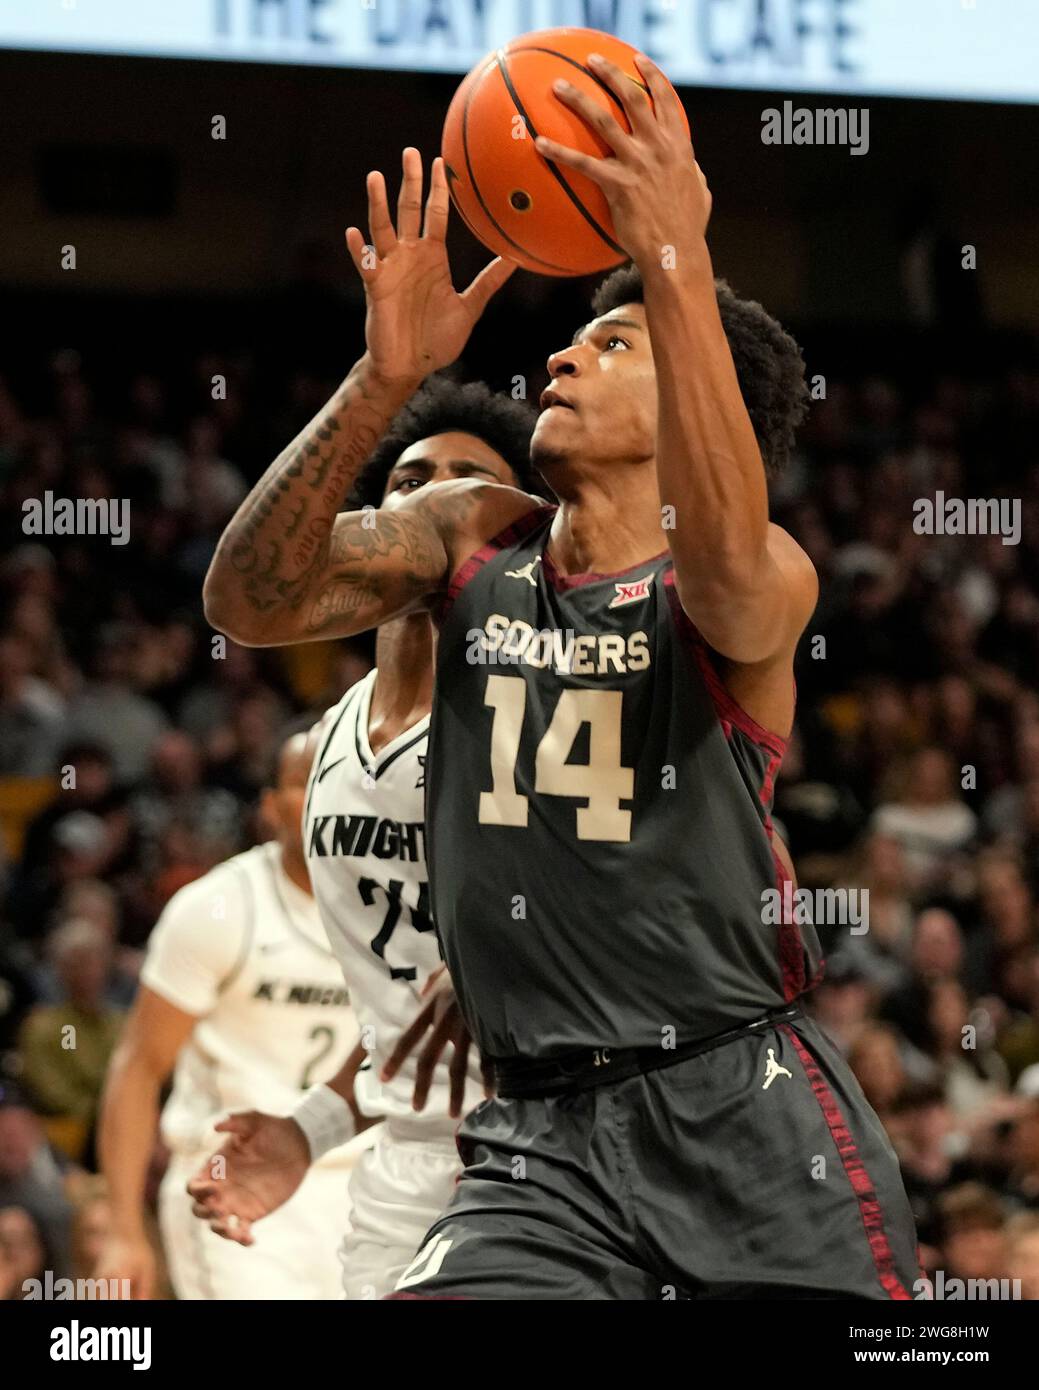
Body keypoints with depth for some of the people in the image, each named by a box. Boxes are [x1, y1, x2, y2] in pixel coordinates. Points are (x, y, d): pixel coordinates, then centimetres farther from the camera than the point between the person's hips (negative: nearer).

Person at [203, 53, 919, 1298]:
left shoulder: (760, 582, -4)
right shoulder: (472, 540, 9)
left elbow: (723, 565, -30)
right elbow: (250, 605, -5)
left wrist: (678, 266, -39)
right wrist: (382, 383, -20)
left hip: (742, 1114, -3)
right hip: (542, 1135, 3)